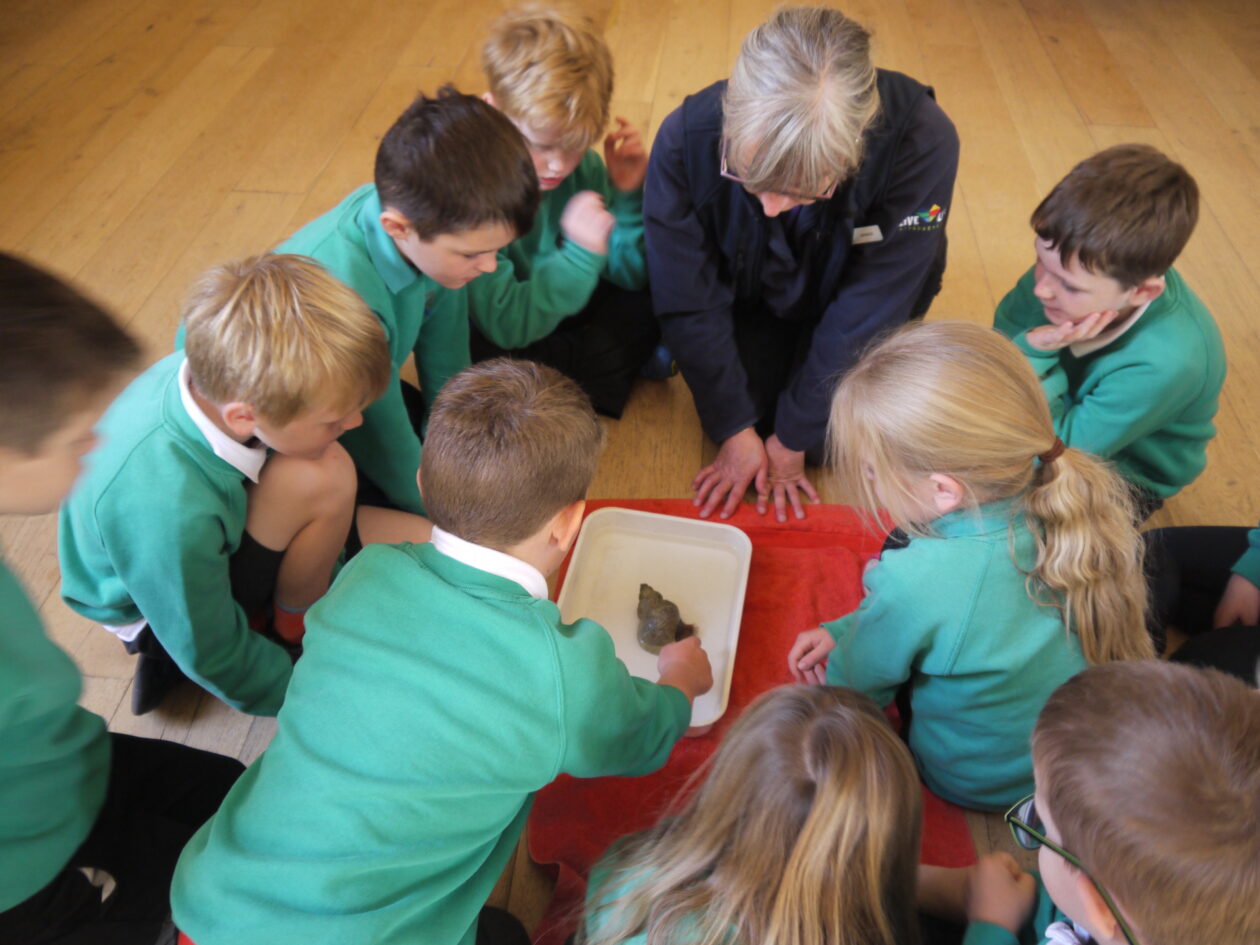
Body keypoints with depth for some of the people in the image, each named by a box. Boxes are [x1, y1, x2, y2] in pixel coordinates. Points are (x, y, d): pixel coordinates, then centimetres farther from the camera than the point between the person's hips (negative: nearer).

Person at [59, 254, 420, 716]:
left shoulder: (216, 373, -26)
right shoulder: (170, 514, -42)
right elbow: (213, 657, -24)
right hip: (157, 601, -6)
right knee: (320, 477, -31)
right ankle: (295, 627, -3)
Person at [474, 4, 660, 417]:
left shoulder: (581, 166, -13)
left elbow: (630, 275, -4)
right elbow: (507, 326, -33)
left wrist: (629, 196, -21)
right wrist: (581, 253, -43)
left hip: (557, 306, 5)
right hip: (486, 337, -4)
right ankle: (614, 365, -11)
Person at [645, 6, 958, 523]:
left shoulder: (921, 143, -37)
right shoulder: (686, 138, -33)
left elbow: (867, 310, -26)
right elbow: (688, 301, -21)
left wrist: (793, 439, -19)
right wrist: (736, 428, -17)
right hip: (751, 298, 1)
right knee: (729, 405, -12)